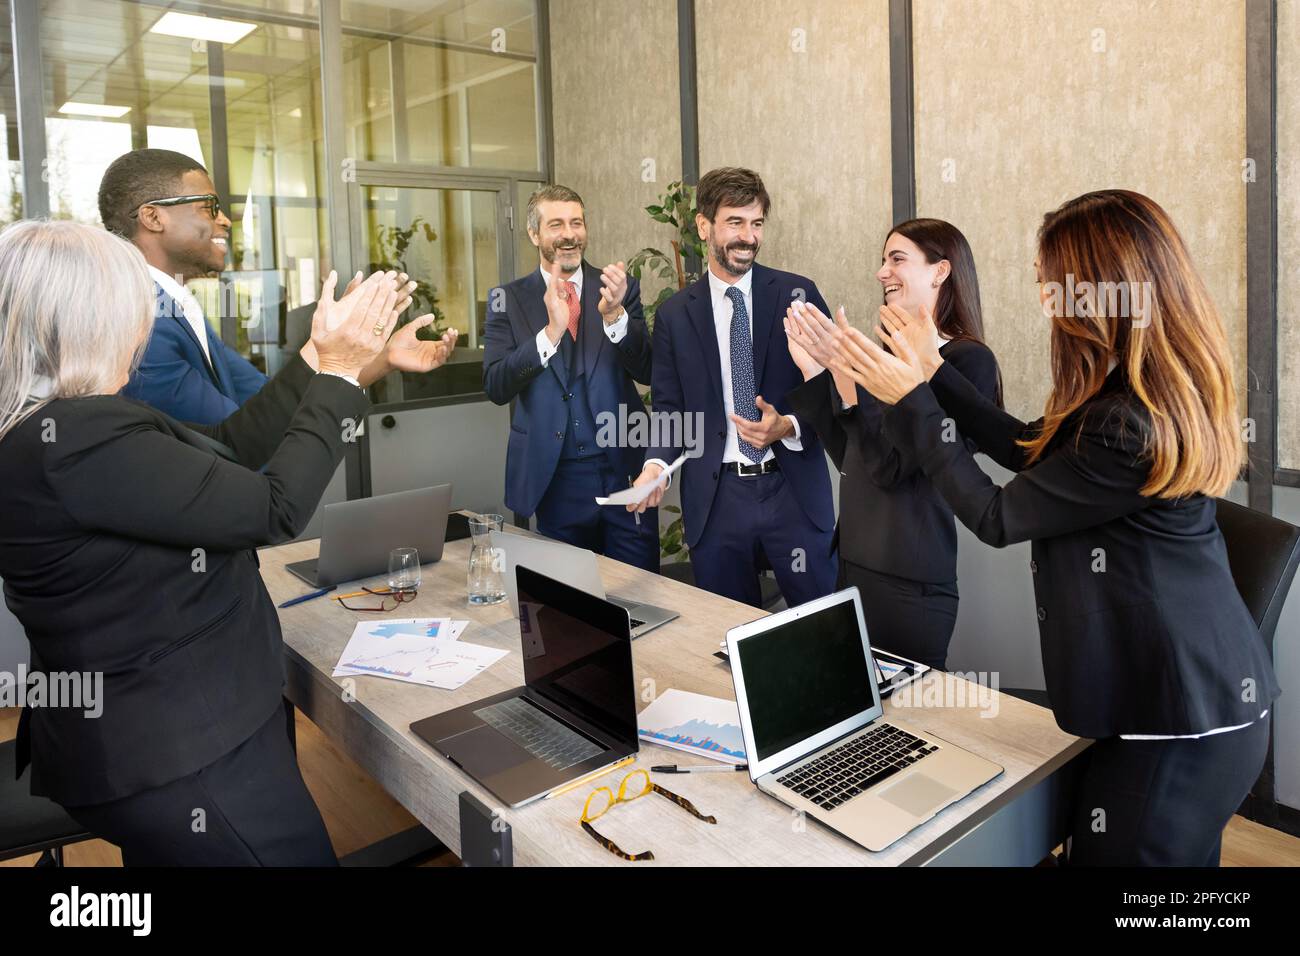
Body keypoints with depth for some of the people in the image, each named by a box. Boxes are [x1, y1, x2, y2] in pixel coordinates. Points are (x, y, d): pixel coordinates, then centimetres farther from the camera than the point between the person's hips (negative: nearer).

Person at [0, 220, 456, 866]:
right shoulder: (77, 439, -28)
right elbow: (273, 510, -23)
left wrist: (324, 357, 1)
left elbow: (226, 449, 2)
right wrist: (338, 373, -15)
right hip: (187, 758, -10)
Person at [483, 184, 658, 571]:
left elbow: (647, 372, -3)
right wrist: (550, 332, -22)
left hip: (625, 470, 1)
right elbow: (496, 387, -8)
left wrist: (615, 313, -20)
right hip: (556, 478, 0)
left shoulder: (621, 287, 3)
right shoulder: (508, 300, 1)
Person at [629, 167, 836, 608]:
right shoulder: (674, 314, 5)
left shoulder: (797, 294, 2)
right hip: (715, 499, 1)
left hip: (793, 491, 0)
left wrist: (789, 426, -15)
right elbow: (669, 406, 7)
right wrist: (656, 463, -12)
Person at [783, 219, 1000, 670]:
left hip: (909, 582, -7)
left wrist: (844, 367, -24)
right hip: (852, 563, 7)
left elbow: (891, 468, -19)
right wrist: (812, 368, 6)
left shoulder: (968, 360, -14)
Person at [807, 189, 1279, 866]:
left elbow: (995, 518, -16)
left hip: (1180, 721, -9)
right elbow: (1033, 452, 12)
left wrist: (909, 402, -10)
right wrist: (935, 373, 11)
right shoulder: (1166, 389, 3)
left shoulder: (1128, 427, -28)